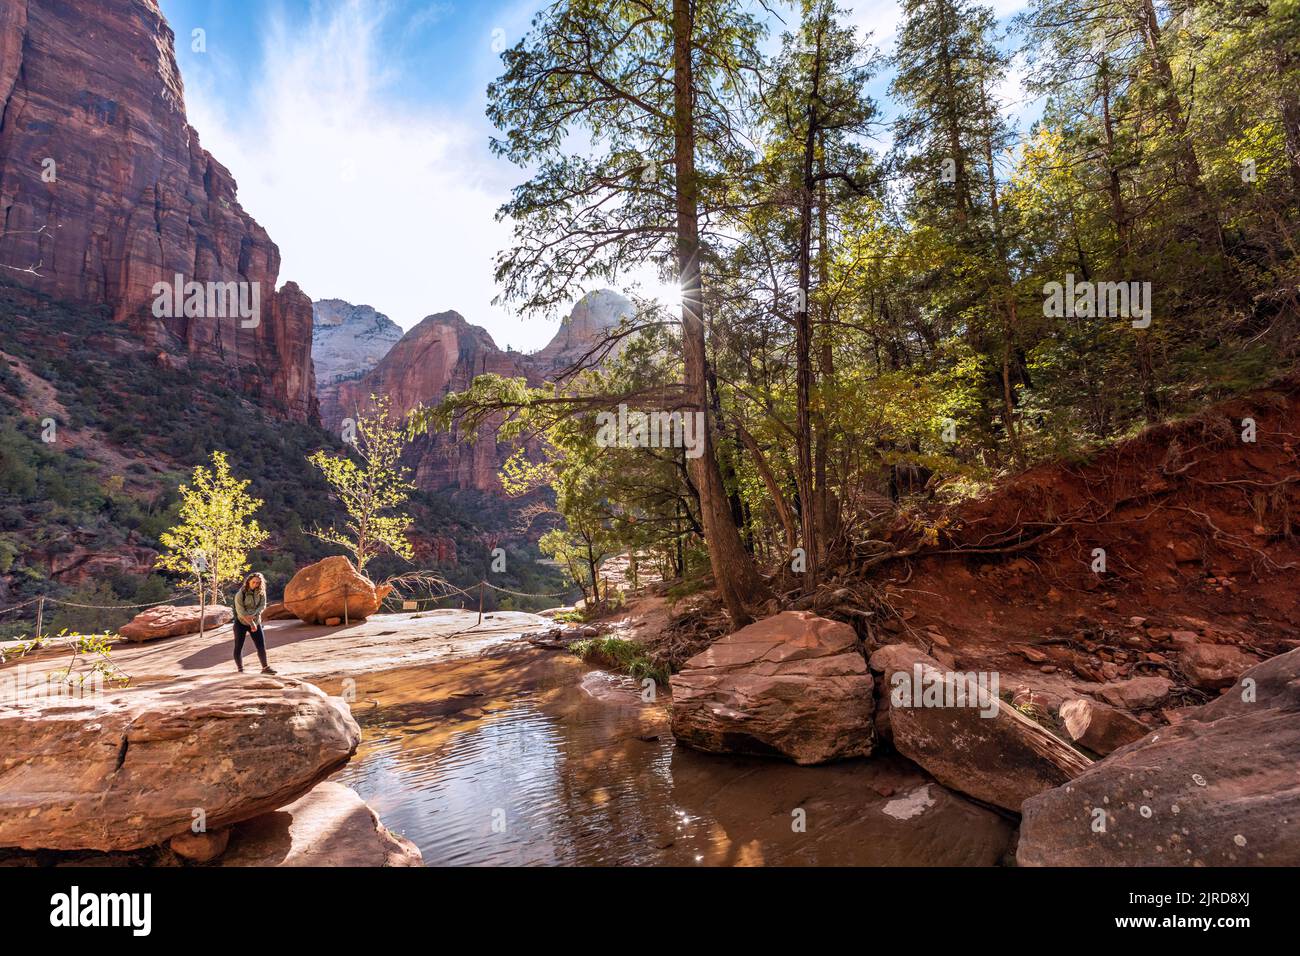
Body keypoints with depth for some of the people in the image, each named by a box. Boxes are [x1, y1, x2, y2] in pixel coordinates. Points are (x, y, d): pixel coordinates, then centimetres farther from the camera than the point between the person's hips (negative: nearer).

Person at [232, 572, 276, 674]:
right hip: (241, 623, -3)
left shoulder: (261, 592, -4)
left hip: (256, 622, 3)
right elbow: (240, 611, -18)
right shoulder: (240, 593, -15)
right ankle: (240, 669, 16)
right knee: (238, 647, 2)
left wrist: (253, 615, -24)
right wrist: (251, 623, -20)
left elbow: (262, 606, -6)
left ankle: (265, 668, 7)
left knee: (261, 646, -1)